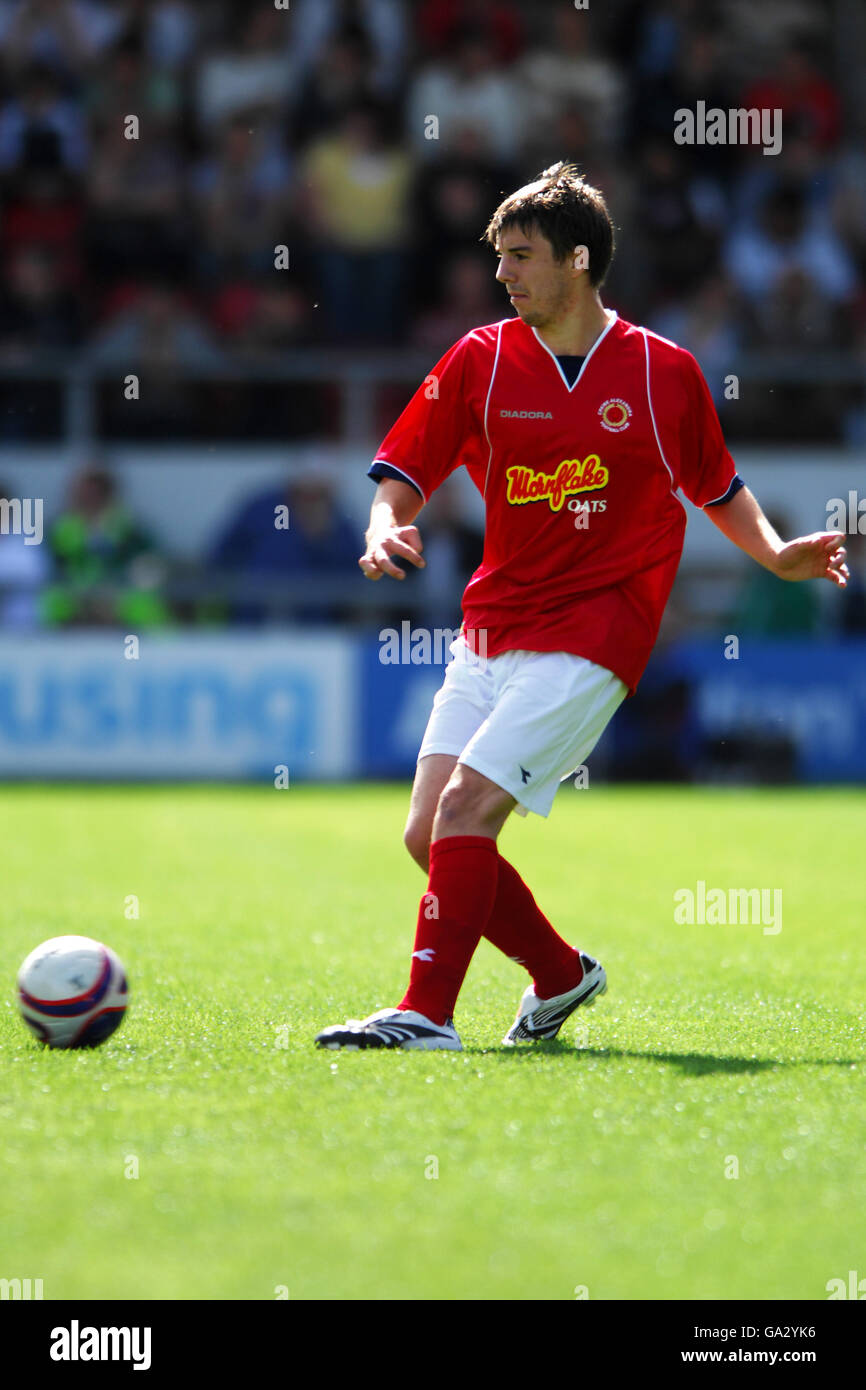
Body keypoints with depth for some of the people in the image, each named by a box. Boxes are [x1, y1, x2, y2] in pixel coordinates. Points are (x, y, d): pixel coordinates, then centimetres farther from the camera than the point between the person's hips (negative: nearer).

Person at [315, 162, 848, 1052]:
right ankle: (561, 975, 20)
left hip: (588, 639, -5)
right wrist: (385, 531, -15)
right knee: (429, 835, -1)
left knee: (466, 809, -19)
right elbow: (401, 479, 7)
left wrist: (777, 554, -2)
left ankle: (427, 1013, -14)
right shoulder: (478, 361, 4)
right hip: (489, 633, 5)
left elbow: (719, 490, 15)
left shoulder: (666, 373, 0)